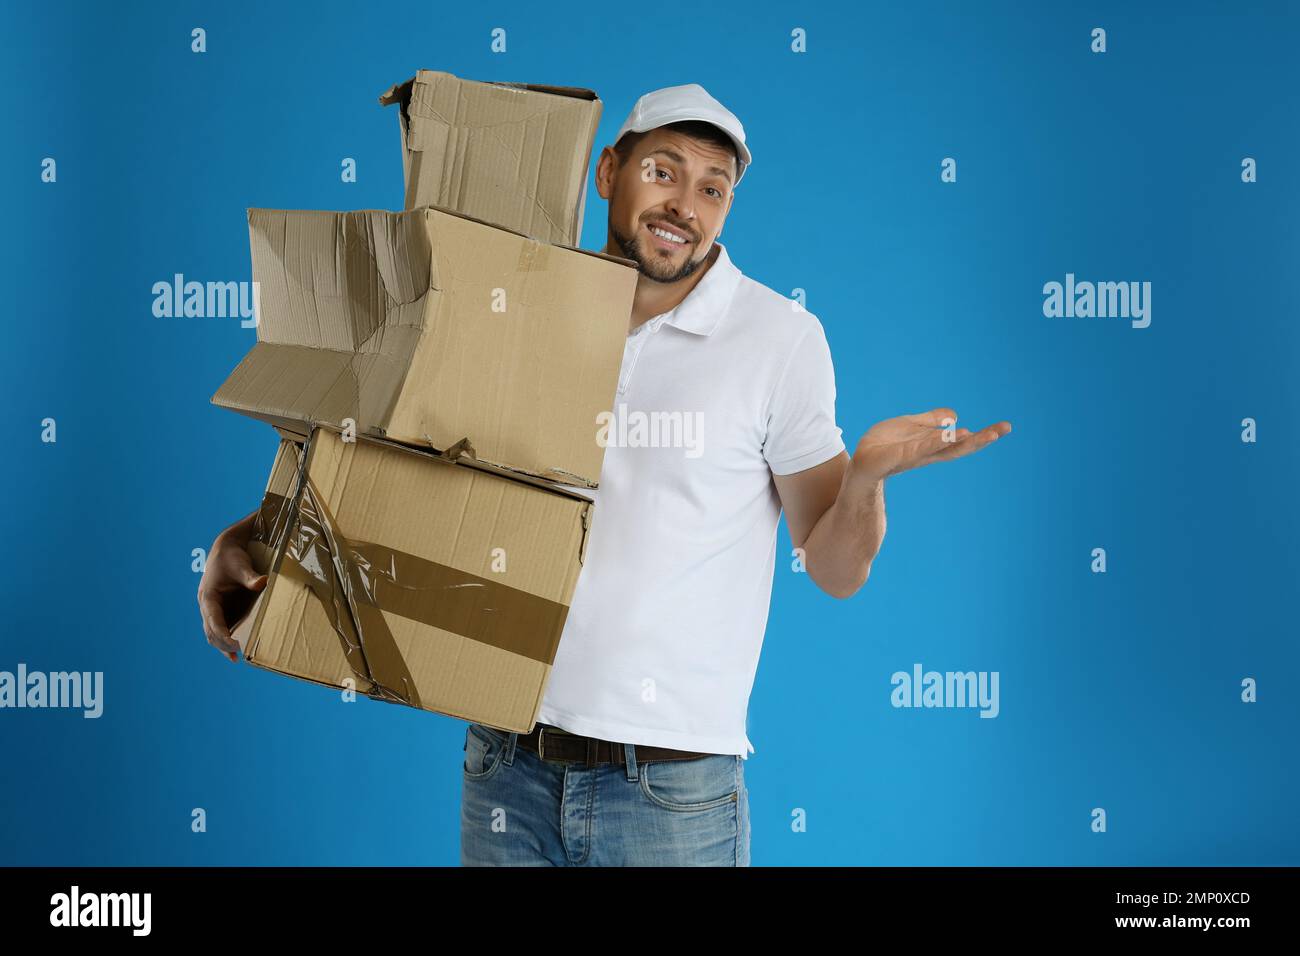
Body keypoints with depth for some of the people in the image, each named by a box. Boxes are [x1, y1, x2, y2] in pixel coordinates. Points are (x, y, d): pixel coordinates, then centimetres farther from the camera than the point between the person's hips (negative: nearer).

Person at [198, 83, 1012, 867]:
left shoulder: (779, 336, -3)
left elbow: (837, 571, -2)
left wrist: (867, 475, -23)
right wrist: (259, 534, -4)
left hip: (672, 785, -3)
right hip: (508, 767, 3)